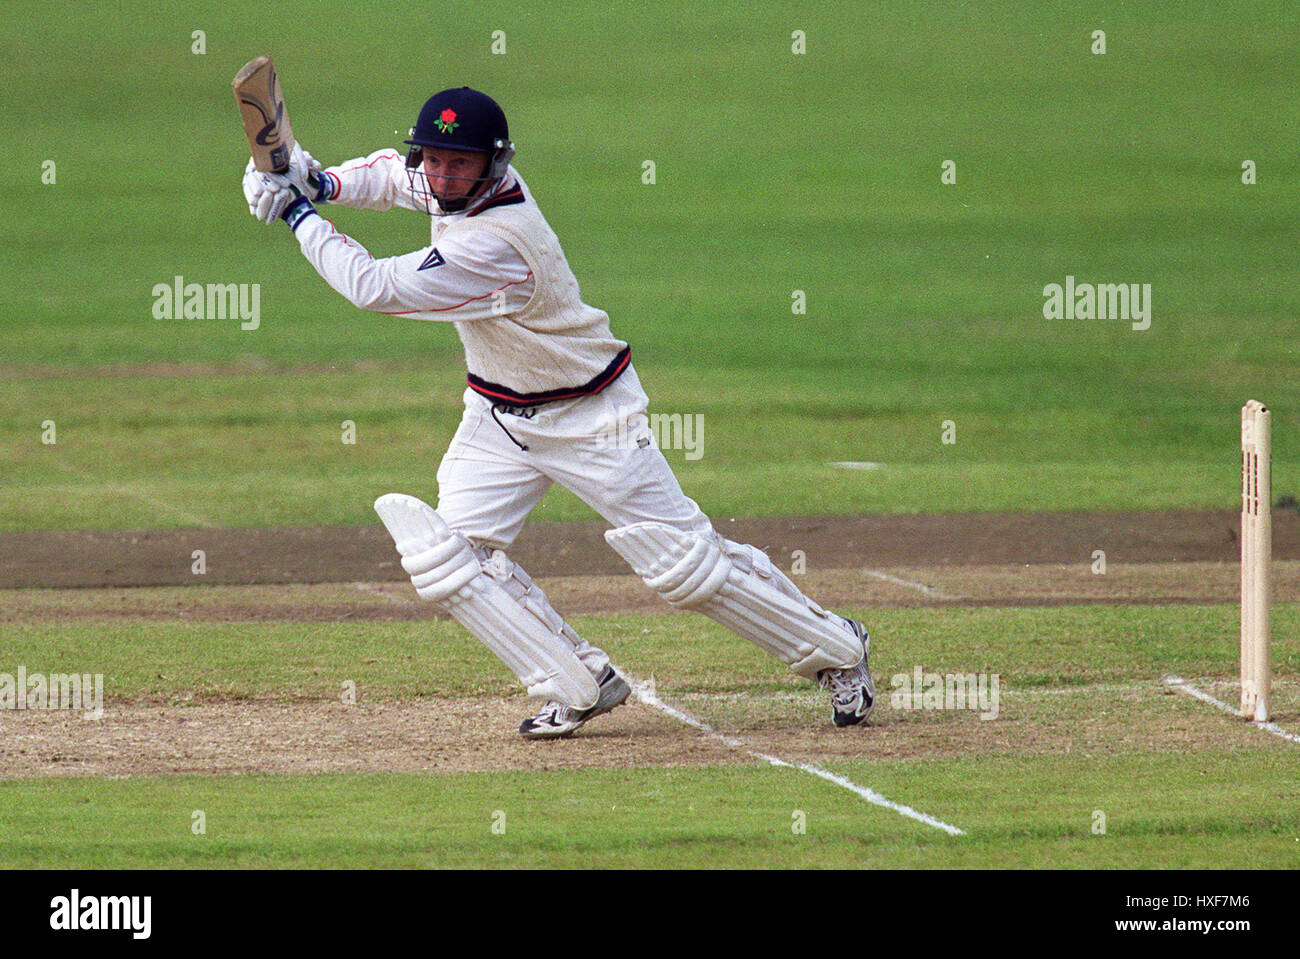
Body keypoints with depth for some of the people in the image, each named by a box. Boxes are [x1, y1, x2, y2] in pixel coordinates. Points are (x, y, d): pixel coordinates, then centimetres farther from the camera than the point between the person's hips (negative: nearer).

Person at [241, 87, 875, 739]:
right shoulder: (451, 186, -8)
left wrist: (299, 215, -21)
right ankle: (580, 687, 3)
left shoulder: (494, 244, -34)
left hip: (590, 415, -8)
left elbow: (372, 288, -30)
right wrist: (323, 184, -4)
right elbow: (396, 173, 15)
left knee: (684, 565, -4)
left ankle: (836, 651, 17)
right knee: (445, 556, -7)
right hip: (497, 416, 8)